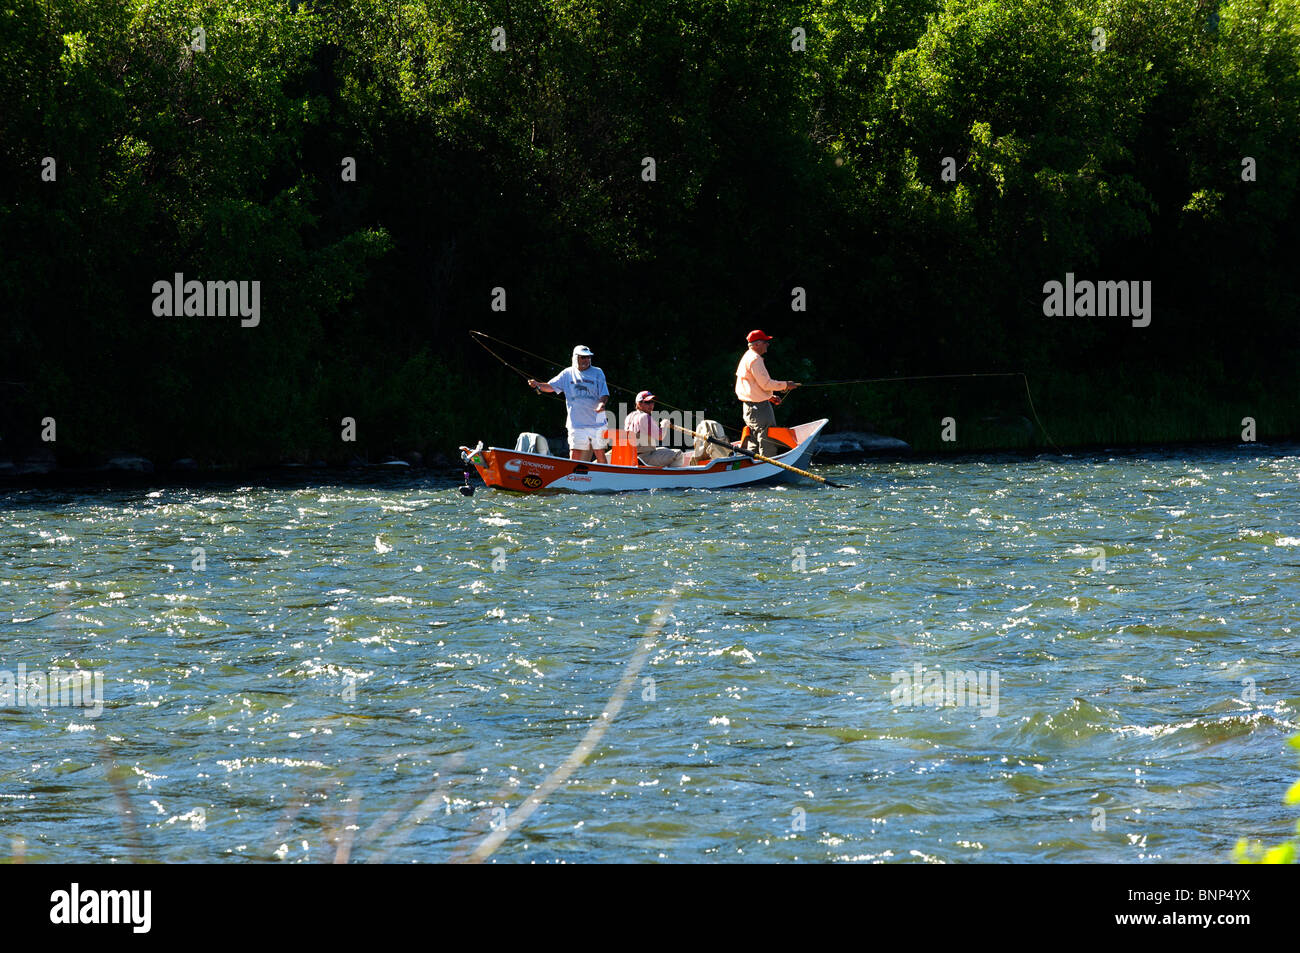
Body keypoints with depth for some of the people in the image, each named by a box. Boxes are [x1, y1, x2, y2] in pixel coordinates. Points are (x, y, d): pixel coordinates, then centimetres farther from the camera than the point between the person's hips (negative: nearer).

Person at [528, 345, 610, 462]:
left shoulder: (597, 373, 6)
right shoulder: (567, 374, 10)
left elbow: (604, 394, 1)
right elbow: (551, 387, 10)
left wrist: (602, 404, -21)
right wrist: (538, 385, -9)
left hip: (596, 423, -1)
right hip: (576, 424, 1)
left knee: (600, 455, 2)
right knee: (574, 457, -5)